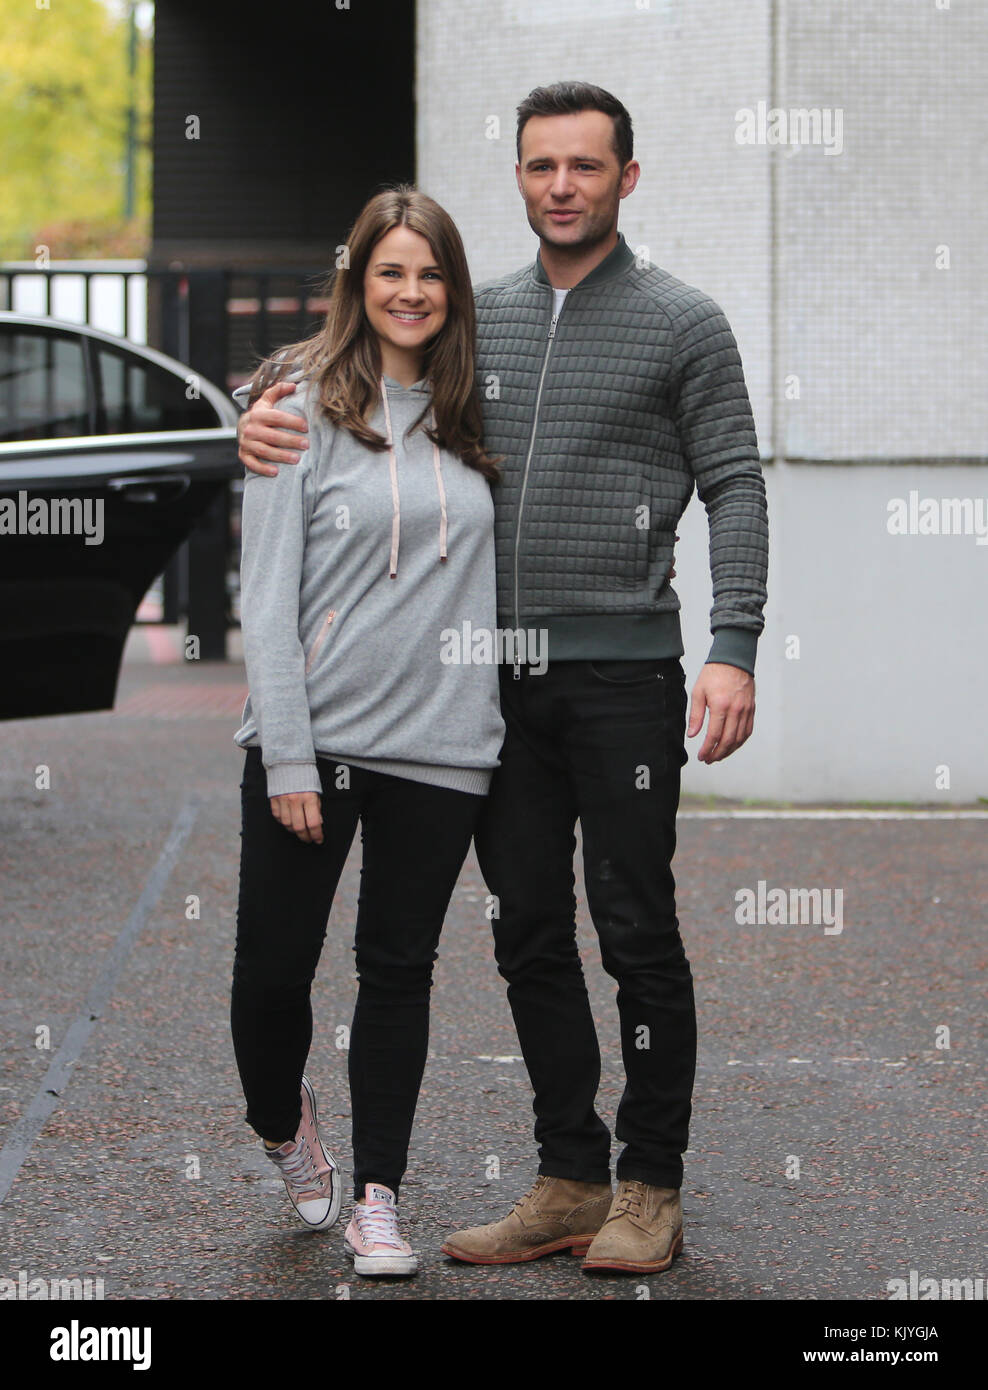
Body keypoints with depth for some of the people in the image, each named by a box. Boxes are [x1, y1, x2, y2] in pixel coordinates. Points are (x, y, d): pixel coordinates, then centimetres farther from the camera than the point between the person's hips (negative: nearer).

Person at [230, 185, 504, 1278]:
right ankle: (283, 1124, 31)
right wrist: (287, 756, -12)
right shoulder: (302, 406, -4)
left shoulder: (472, 417, 9)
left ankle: (377, 1196, 16)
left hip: (441, 744, 3)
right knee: (272, 967, 2)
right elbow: (267, 594, -7)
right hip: (313, 736, -3)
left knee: (399, 970, 7)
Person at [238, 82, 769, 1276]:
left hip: (623, 671, -5)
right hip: (504, 678, 5)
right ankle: (570, 1180, 16)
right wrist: (266, 424, -4)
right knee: (530, 932, 7)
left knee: (636, 930, -3)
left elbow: (733, 491, -3)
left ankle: (650, 1189, 7)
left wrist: (733, 651, -15)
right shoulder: (479, 317, 12)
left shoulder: (681, 323, -1)